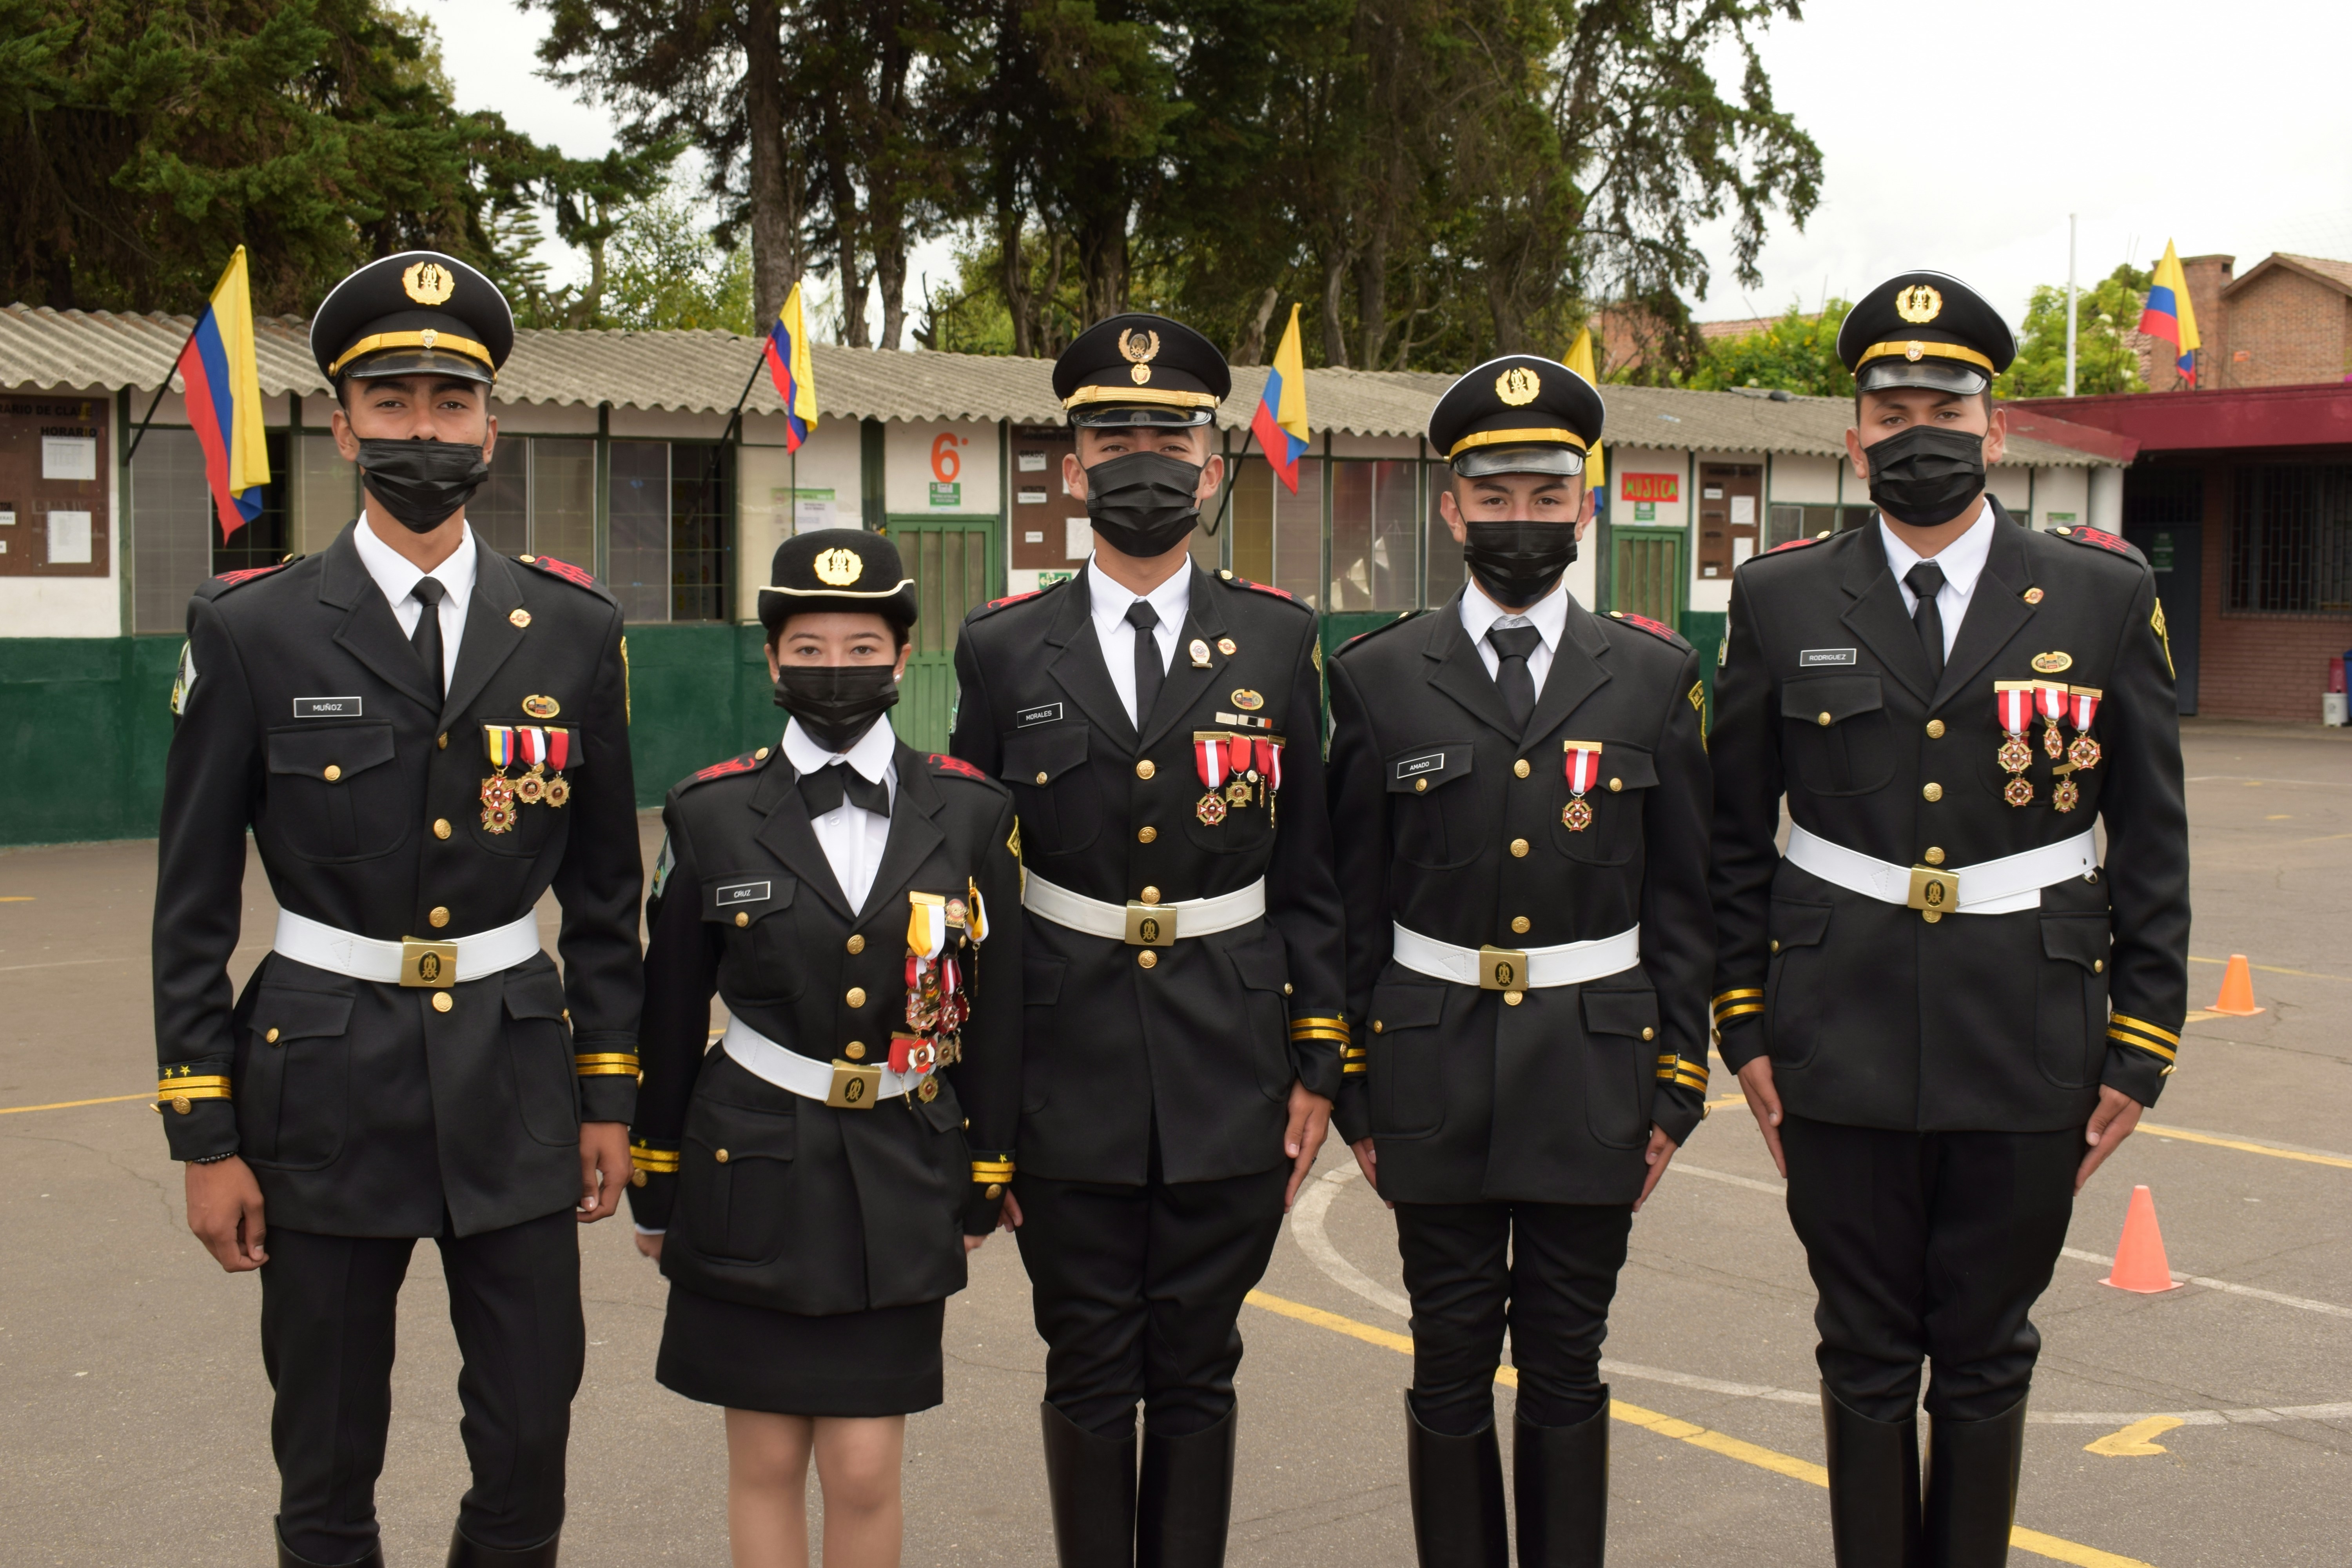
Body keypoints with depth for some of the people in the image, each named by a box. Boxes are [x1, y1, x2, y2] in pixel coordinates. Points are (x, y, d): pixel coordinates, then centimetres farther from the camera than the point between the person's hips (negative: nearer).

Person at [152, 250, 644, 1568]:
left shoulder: (574, 629, 3)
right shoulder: (252, 630, -3)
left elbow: (607, 886, 9)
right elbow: (194, 901, -1)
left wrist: (610, 1097, 7)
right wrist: (204, 1135, -4)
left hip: (517, 1077, 2)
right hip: (324, 1080, -1)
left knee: (530, 1452, 7)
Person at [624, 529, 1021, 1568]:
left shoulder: (968, 813, 0)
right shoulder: (712, 814, -2)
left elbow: (994, 1015, 6)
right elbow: (670, 1018, 5)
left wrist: (981, 1191, 8)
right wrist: (654, 1188, 8)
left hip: (902, 1178, 0)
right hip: (752, 1173, 0)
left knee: (864, 1474, 2)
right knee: (766, 1462, 9)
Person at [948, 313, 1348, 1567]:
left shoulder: (1278, 643, 3)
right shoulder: (1004, 651, 2)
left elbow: (1309, 874, 5)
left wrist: (1315, 1069, 2)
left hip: (1227, 1080, 0)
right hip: (1067, 1080, 0)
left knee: (1194, 1376, 9)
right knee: (1087, 1377, 8)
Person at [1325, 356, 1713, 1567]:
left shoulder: (1654, 677, 3)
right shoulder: (1379, 679, 2)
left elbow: (1682, 900, 5)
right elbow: (1353, 905, 4)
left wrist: (1676, 1089, 1)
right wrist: (1353, 1095, 3)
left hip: (1592, 1075, 0)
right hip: (1434, 1071, 0)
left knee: (1564, 1372, 9)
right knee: (1451, 1369, 8)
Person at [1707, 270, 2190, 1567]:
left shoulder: (2105, 596, 0)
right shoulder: (1780, 601, 2)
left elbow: (2153, 838, 3)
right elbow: (1735, 834, 6)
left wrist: (2138, 1048, 0)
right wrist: (1745, 1025, 3)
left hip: (2028, 1048, 0)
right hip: (1844, 1046, 0)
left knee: (1986, 1362, 11)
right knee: (1866, 1360, 10)